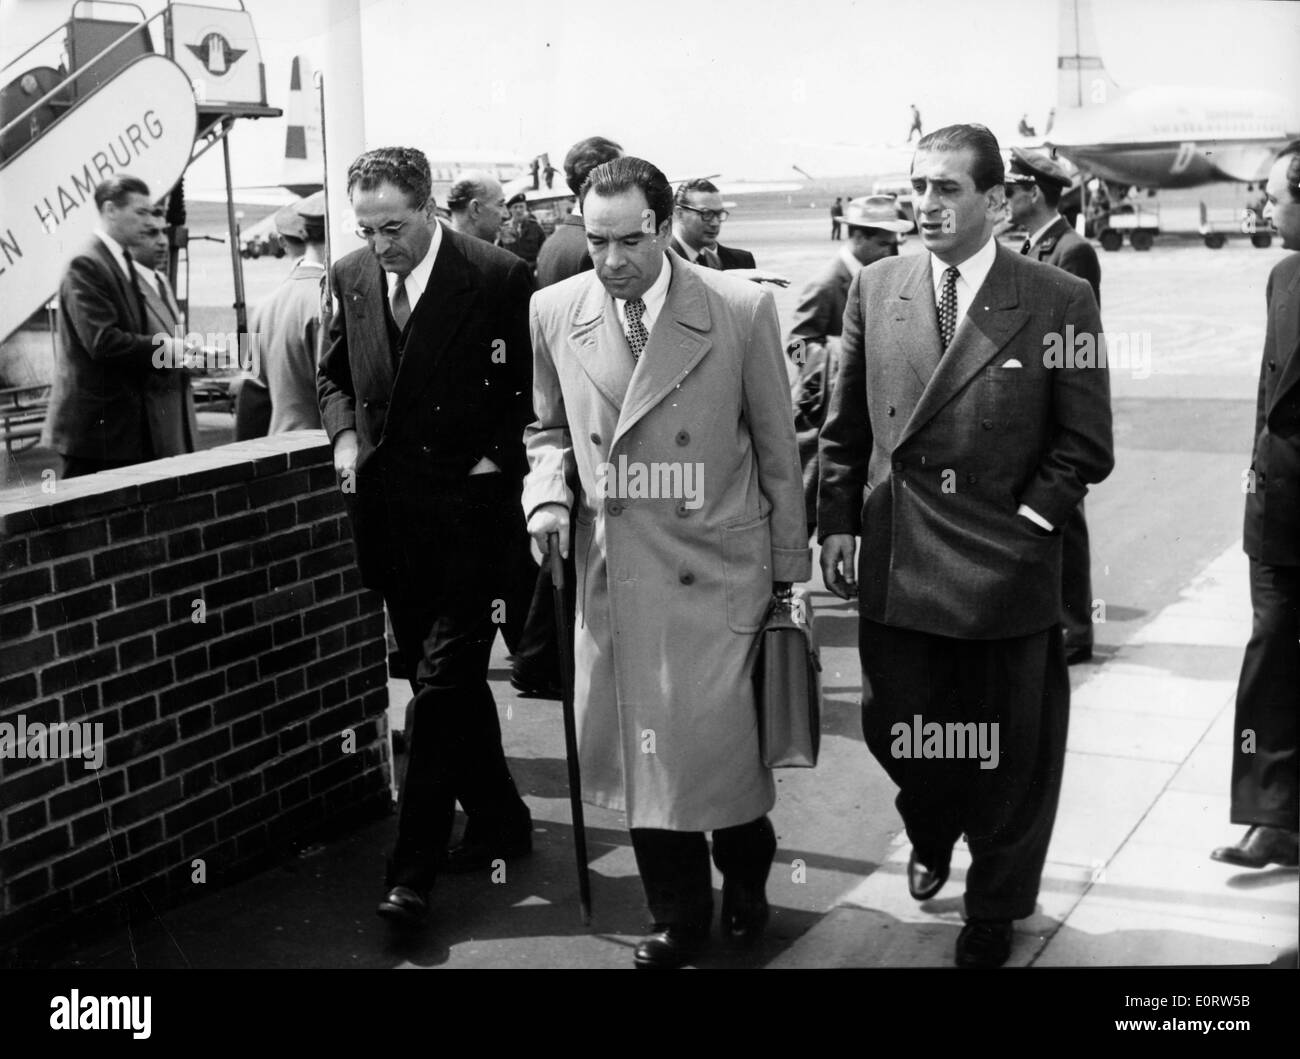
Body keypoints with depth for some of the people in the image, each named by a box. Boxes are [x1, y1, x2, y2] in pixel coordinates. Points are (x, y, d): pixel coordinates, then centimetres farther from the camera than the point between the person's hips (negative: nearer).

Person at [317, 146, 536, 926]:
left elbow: (533, 388, -4)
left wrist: (496, 459, -12)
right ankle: (500, 822, 30)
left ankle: (415, 870, -2)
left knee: (443, 683, -8)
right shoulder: (352, 278, 6)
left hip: (468, 509, -6)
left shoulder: (499, 279, -11)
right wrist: (346, 436, 3)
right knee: (443, 678, 15)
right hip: (390, 508, 6)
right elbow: (336, 374, 20)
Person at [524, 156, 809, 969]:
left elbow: (776, 447, 0)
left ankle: (746, 878, 33)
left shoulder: (742, 310, -8)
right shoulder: (554, 313, 0)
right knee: (640, 748, 9)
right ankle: (679, 917, 29)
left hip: (717, 570, -2)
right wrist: (548, 492, -5)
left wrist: (789, 566, 4)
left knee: (721, 741, 0)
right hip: (613, 572, 3)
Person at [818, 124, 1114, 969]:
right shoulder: (876, 290, 3)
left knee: (1006, 753, 11)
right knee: (895, 730, 13)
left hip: (1006, 576, -2)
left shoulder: (1059, 302, -7)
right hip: (897, 566, 3)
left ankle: (996, 906, 35)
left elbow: (1085, 447, -4)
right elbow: (846, 429, 9)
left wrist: (1025, 524, -10)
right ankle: (933, 837, 47)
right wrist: (839, 523, 3)